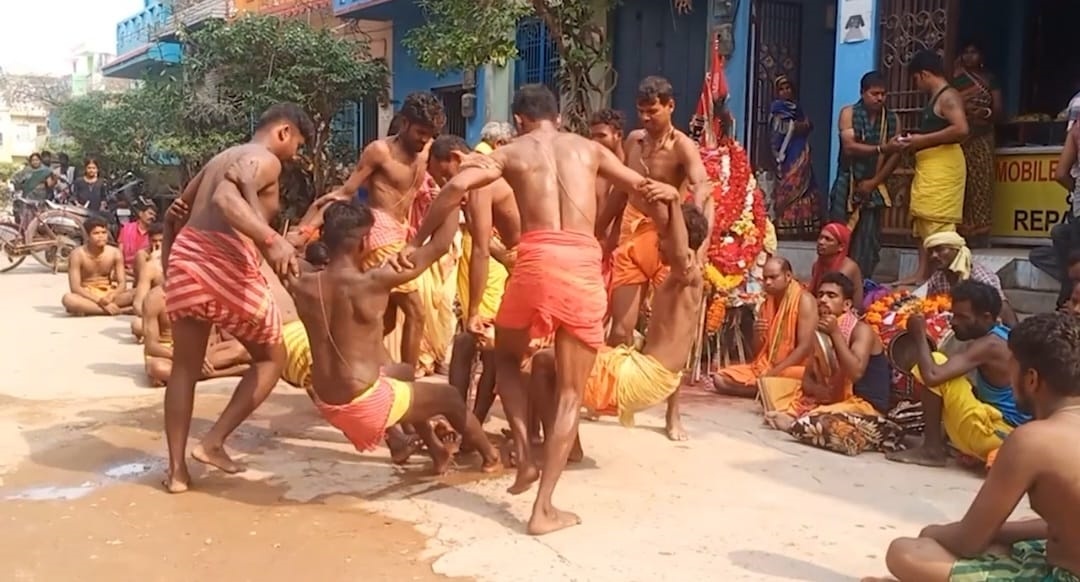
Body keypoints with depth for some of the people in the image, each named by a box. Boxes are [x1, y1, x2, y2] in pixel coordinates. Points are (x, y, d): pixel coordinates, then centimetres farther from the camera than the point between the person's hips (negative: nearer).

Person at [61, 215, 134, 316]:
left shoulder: (115, 253, -5)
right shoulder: (78, 254, -13)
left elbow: (122, 283, -6)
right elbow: (75, 288, -17)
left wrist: (109, 298, -27)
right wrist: (100, 301, -27)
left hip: (107, 294, 2)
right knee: (68, 298, -37)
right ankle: (119, 310, -34)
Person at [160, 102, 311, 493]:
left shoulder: (222, 158, 24)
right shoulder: (266, 160, -3)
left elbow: (176, 213, 27)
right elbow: (226, 199, -24)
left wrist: (170, 266, 31)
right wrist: (272, 240, -36)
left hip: (185, 259, 8)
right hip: (227, 267, -8)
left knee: (185, 368, 18)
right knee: (272, 358, 14)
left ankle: (176, 469, 20)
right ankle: (214, 442, 7)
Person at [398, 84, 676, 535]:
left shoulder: (510, 153, 15)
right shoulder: (589, 149, 21)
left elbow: (457, 188, -2)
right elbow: (645, 189, 25)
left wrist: (416, 242, 4)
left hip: (537, 262, -1)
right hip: (584, 266, 1)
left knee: (506, 357, 27)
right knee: (570, 394, 9)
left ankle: (524, 456, 11)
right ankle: (544, 509, 5)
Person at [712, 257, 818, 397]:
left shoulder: (804, 300, -9)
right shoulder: (766, 304, 11)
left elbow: (805, 347, -18)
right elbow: (758, 352, 12)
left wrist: (773, 373, -23)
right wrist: (757, 335, -11)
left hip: (793, 368, -7)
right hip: (764, 368, 8)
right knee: (719, 378, -8)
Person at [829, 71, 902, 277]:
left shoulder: (893, 120, 6)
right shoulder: (849, 113, -2)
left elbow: (896, 156, 0)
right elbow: (849, 147, -15)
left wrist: (874, 182, -10)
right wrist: (881, 148, -27)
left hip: (874, 188, 3)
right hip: (847, 185, -2)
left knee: (868, 241, 0)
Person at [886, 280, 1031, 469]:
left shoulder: (989, 345, -18)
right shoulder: (1004, 336, 10)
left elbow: (932, 375, -29)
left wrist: (919, 335, -14)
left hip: (998, 437, -10)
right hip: (1015, 438, 10)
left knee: (935, 369, -12)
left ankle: (932, 449, -5)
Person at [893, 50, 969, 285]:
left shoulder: (948, 96, -10)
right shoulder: (936, 98, 19)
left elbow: (961, 130, -23)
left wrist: (922, 140, -18)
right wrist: (912, 141, 13)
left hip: (942, 168, -10)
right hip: (928, 168, 10)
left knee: (939, 225, -11)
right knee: (924, 224, 10)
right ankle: (922, 273, 14)